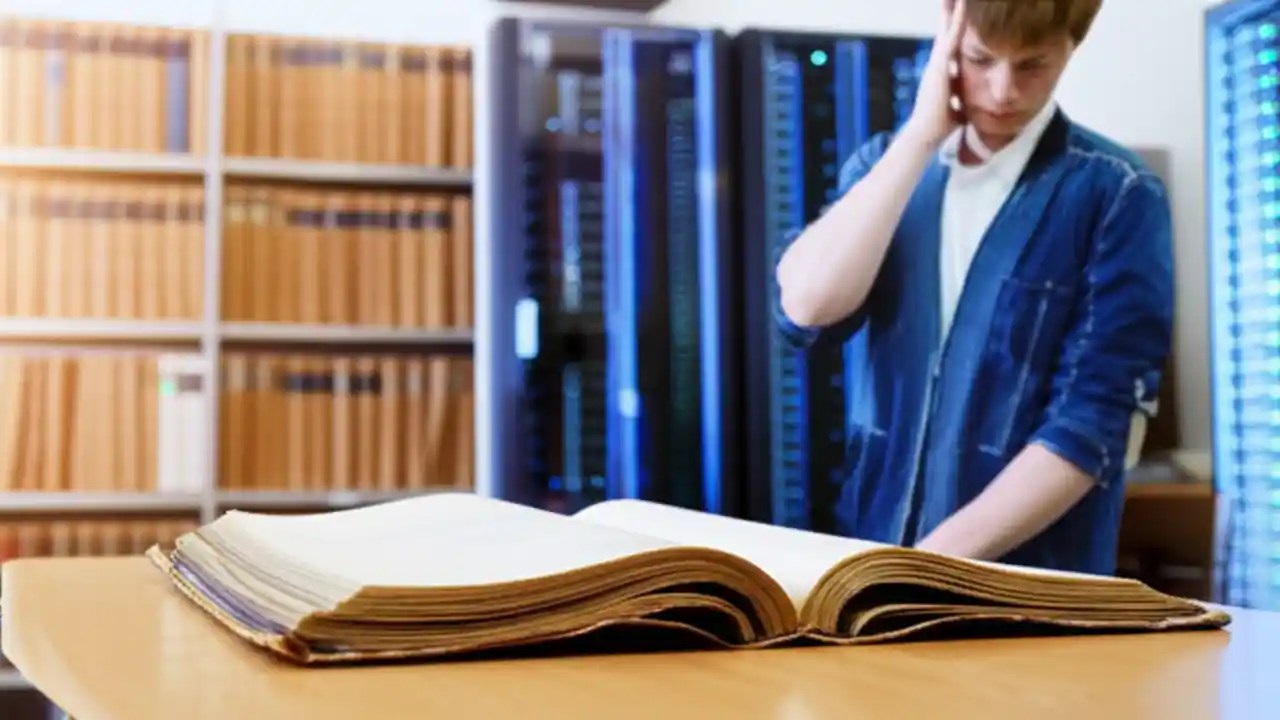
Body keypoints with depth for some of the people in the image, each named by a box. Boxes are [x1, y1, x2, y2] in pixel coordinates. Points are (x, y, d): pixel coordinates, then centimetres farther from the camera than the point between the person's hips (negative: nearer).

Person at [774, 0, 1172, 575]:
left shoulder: (1116, 195, -7)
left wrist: (933, 563, -20)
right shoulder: (886, 166, 6)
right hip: (870, 553, 3)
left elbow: (1093, 423, -13)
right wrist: (922, 135, -13)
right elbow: (807, 307, -11)